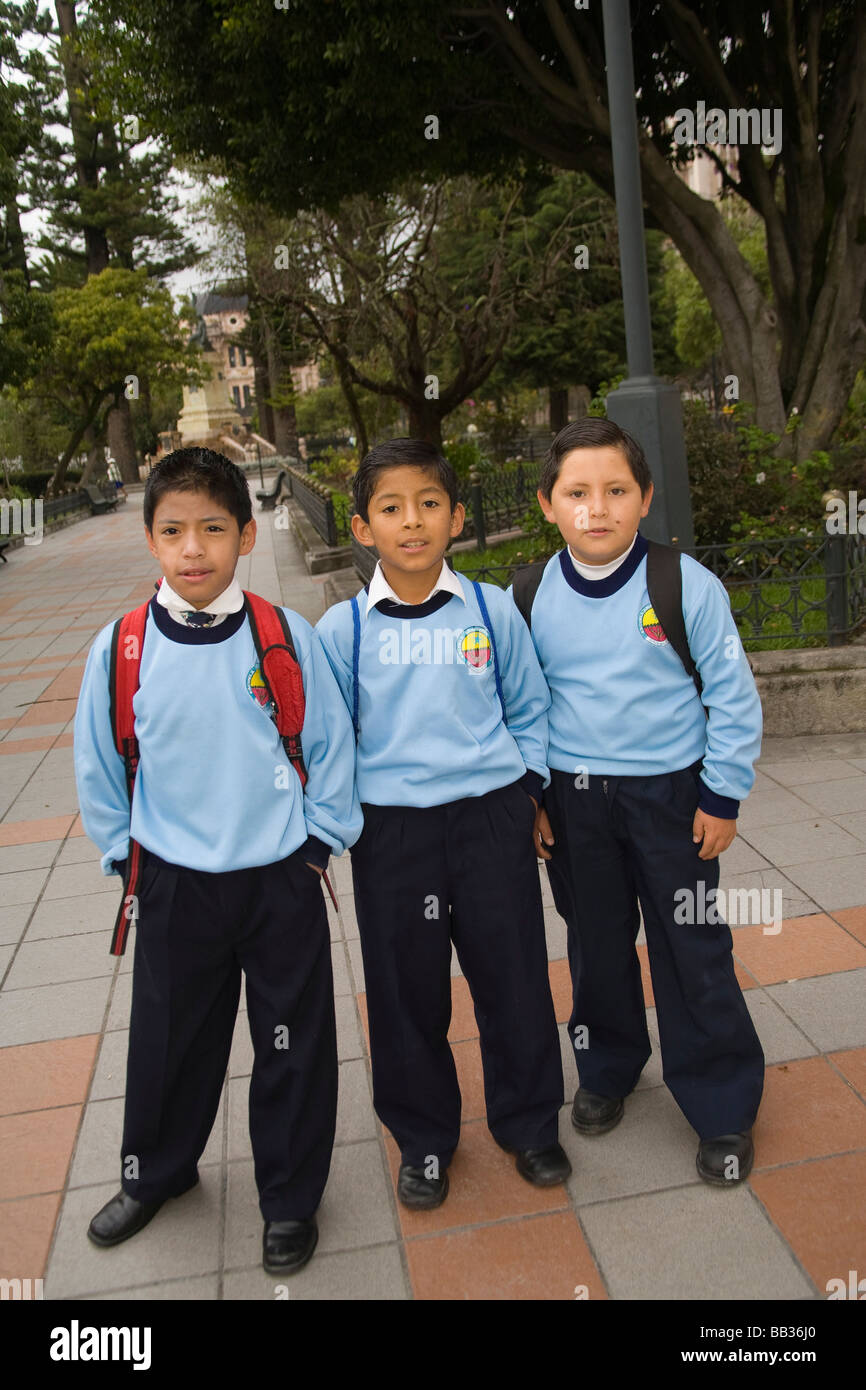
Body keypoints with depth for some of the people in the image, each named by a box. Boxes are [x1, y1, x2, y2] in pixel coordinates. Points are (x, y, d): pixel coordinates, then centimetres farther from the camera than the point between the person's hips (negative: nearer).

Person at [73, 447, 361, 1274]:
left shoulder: (287, 637, -11)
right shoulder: (120, 649, -8)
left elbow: (330, 742, -2)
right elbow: (98, 765, 4)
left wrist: (321, 837, -1)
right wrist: (125, 853, 6)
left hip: (282, 881, -1)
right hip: (175, 887, 1)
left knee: (293, 1047, 13)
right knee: (167, 1043, 20)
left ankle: (290, 1200, 37)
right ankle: (153, 1175, 49)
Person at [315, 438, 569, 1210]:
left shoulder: (493, 610, 0)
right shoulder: (343, 628, -3)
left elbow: (530, 706, 11)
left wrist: (528, 787, 4)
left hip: (492, 818, 1)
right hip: (392, 829, 0)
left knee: (514, 977, 11)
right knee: (407, 993, 10)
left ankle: (529, 1124, 36)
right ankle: (423, 1138, 34)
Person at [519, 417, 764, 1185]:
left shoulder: (689, 586, -13)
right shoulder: (532, 596, -4)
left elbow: (733, 696, -6)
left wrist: (723, 796, -6)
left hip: (671, 795, -2)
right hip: (572, 799, 3)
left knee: (694, 953, 6)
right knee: (596, 943, 18)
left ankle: (724, 1109, 26)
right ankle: (608, 1070, 42)